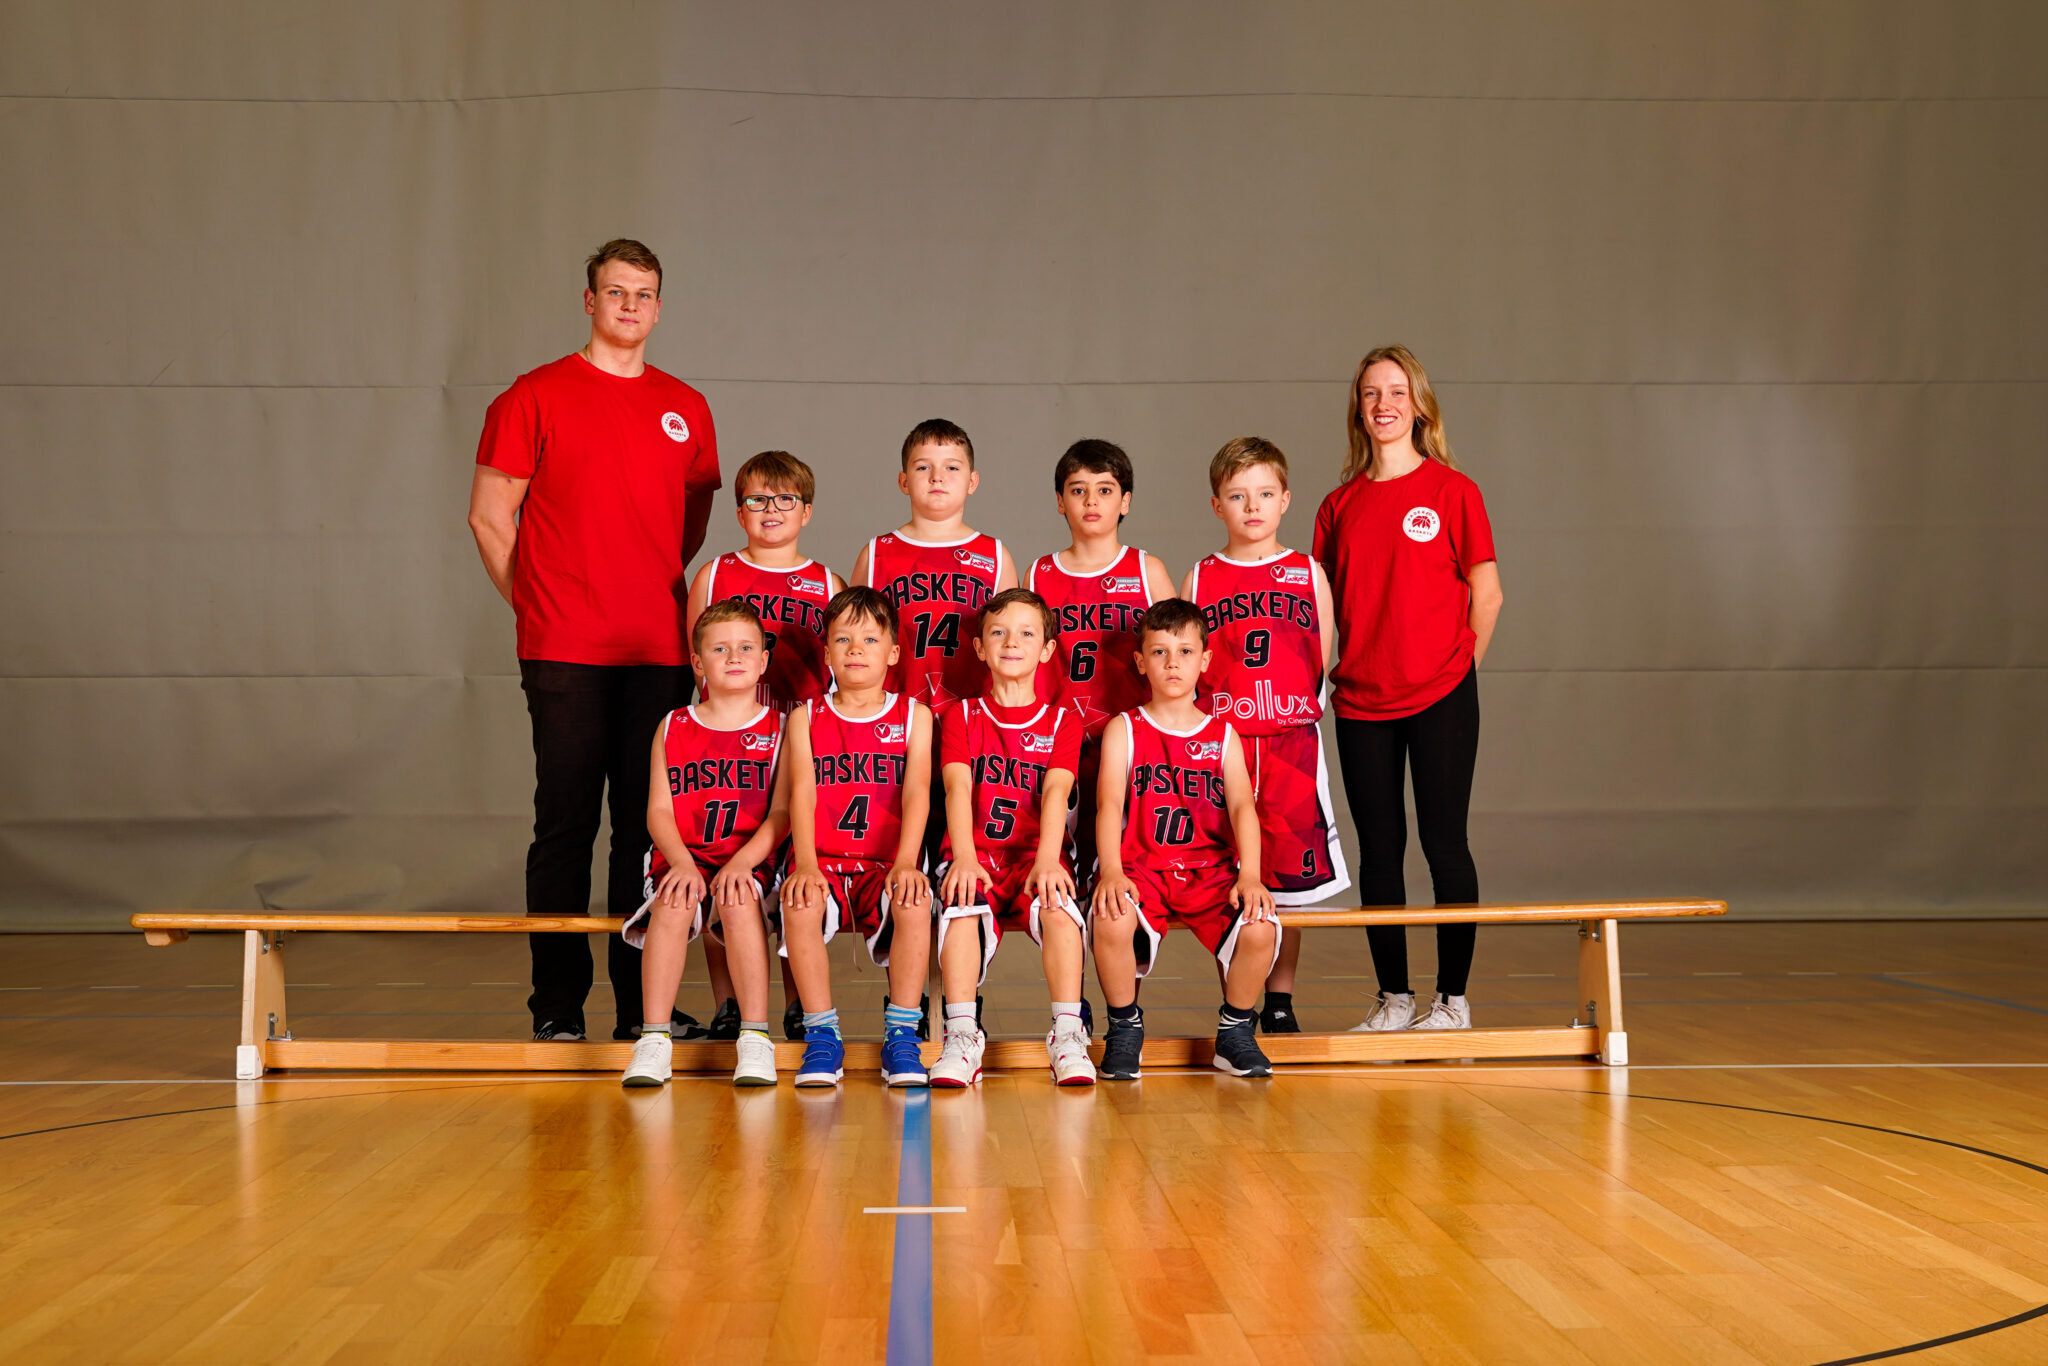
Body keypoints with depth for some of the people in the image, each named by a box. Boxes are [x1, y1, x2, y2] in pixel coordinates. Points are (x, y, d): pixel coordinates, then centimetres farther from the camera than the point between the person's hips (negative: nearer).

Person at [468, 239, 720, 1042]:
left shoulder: (686, 410, 14)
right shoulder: (536, 397, 2)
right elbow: (489, 515, 3)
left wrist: (656, 588, 12)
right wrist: (537, 606, 0)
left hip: (660, 651, 4)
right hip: (565, 653, -3)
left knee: (648, 826, 4)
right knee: (566, 825, -1)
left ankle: (641, 1003, 11)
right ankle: (557, 1006, 7)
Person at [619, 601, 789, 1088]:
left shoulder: (777, 728, 7)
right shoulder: (673, 727, 12)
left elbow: (781, 812, -1)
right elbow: (659, 810, 5)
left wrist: (742, 861, -17)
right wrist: (683, 862, -13)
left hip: (750, 860, -1)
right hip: (682, 859, 1)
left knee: (739, 897, -35)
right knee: (674, 901, -32)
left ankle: (755, 1039, -31)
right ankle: (654, 1039, -30)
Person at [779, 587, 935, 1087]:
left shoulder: (914, 715, 9)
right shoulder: (805, 719, 10)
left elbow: (916, 792, -5)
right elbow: (801, 794, -4)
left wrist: (906, 863, -22)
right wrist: (806, 865, -21)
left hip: (883, 868, 0)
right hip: (822, 865, 0)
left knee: (914, 900, -34)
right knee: (800, 903, -34)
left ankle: (901, 1036, -21)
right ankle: (822, 1036, -20)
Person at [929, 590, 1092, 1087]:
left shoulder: (1062, 723, 12)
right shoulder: (961, 717, 13)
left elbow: (1056, 792, -7)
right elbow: (957, 786, -5)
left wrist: (1047, 860, -26)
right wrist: (964, 857, -24)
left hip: (1035, 856, 0)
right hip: (975, 855, 0)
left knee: (1057, 906, -34)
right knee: (961, 903, -34)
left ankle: (1068, 1037, -30)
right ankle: (962, 1038, -34)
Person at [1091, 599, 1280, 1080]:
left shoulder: (1223, 734, 13)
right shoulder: (1124, 730, 8)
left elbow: (1242, 807, 0)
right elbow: (1109, 806, -5)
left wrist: (1250, 875, -17)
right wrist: (1111, 872, -24)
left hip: (1212, 870, 2)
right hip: (1142, 869, -1)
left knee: (1259, 926, -28)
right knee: (1112, 919, -34)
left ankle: (1235, 1030, 0)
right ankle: (1125, 1027, -6)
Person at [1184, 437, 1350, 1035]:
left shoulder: (1308, 574, 7)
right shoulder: (1199, 579, 6)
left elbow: (1323, 660, 10)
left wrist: (1292, 705, 2)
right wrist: (1223, 708, -3)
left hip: (1292, 741, 0)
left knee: (1287, 877, 3)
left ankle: (1280, 1002, 15)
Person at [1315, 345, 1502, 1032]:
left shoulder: (1451, 490, -1)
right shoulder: (1340, 504, 9)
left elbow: (1486, 595, 0)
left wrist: (1455, 667, 4)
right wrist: (1336, 669, 4)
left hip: (1439, 696, -3)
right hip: (1361, 700, 4)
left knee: (1443, 841, 0)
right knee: (1378, 847, 6)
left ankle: (1453, 996, 9)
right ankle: (1393, 997, 16)